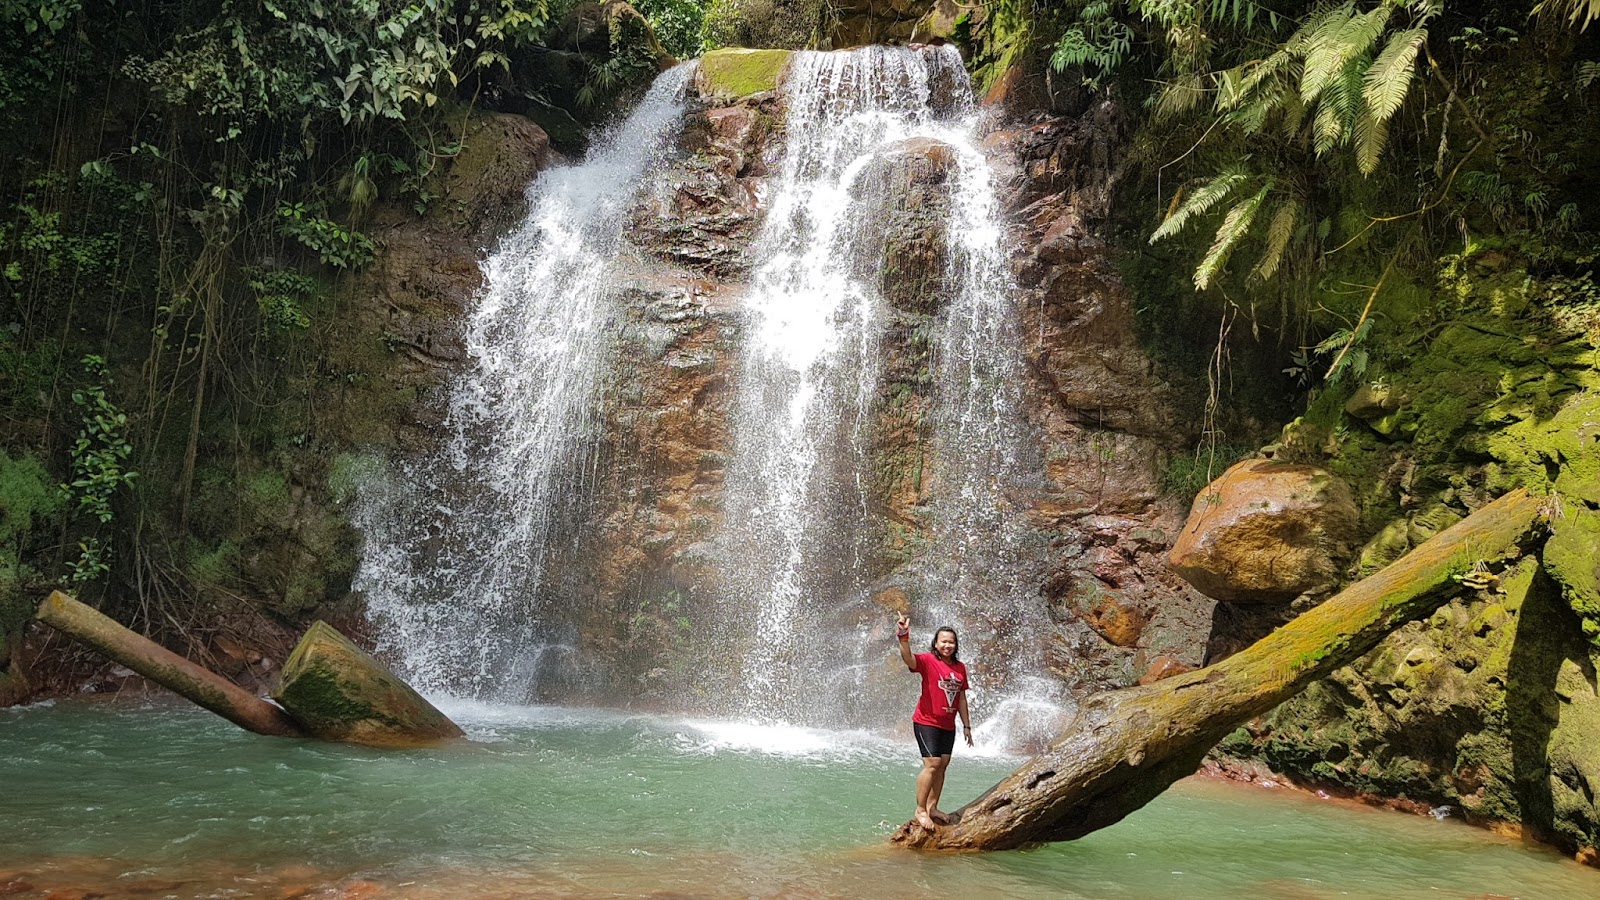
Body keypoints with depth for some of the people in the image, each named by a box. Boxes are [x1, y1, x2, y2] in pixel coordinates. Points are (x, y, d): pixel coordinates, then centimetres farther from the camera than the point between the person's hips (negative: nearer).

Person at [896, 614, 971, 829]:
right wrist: (904, 638, -50)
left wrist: (967, 725, 16)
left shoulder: (960, 667, 8)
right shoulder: (928, 661, -10)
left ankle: (932, 807, 20)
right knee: (932, 764, -11)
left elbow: (961, 698, 14)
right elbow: (909, 659, -32)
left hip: (948, 725, 6)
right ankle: (920, 810, -2)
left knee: (943, 765, 9)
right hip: (927, 722, -6)